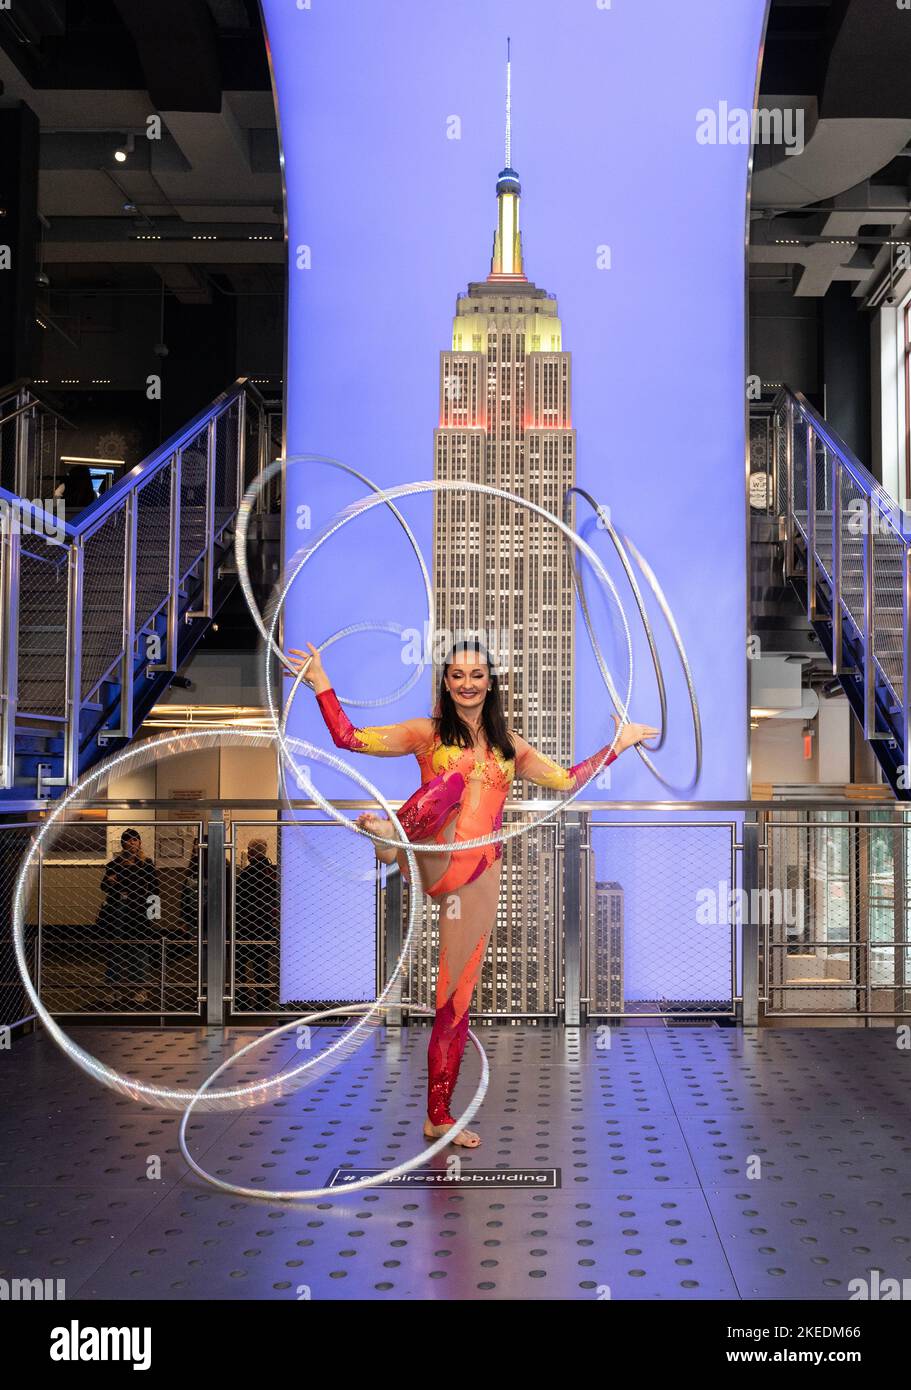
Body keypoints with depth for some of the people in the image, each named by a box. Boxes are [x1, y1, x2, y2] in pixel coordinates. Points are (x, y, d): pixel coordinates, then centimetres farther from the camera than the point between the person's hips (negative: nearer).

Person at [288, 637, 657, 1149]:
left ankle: (439, 1116, 10)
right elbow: (350, 738, 3)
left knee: (458, 998, 2)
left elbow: (569, 779, 25)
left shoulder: (510, 746, 19)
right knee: (455, 773, -31)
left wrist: (619, 744, 26)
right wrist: (322, 685, -4)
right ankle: (394, 837, -57)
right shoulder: (428, 733, 10)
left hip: (480, 875, 3)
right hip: (436, 862, -3)